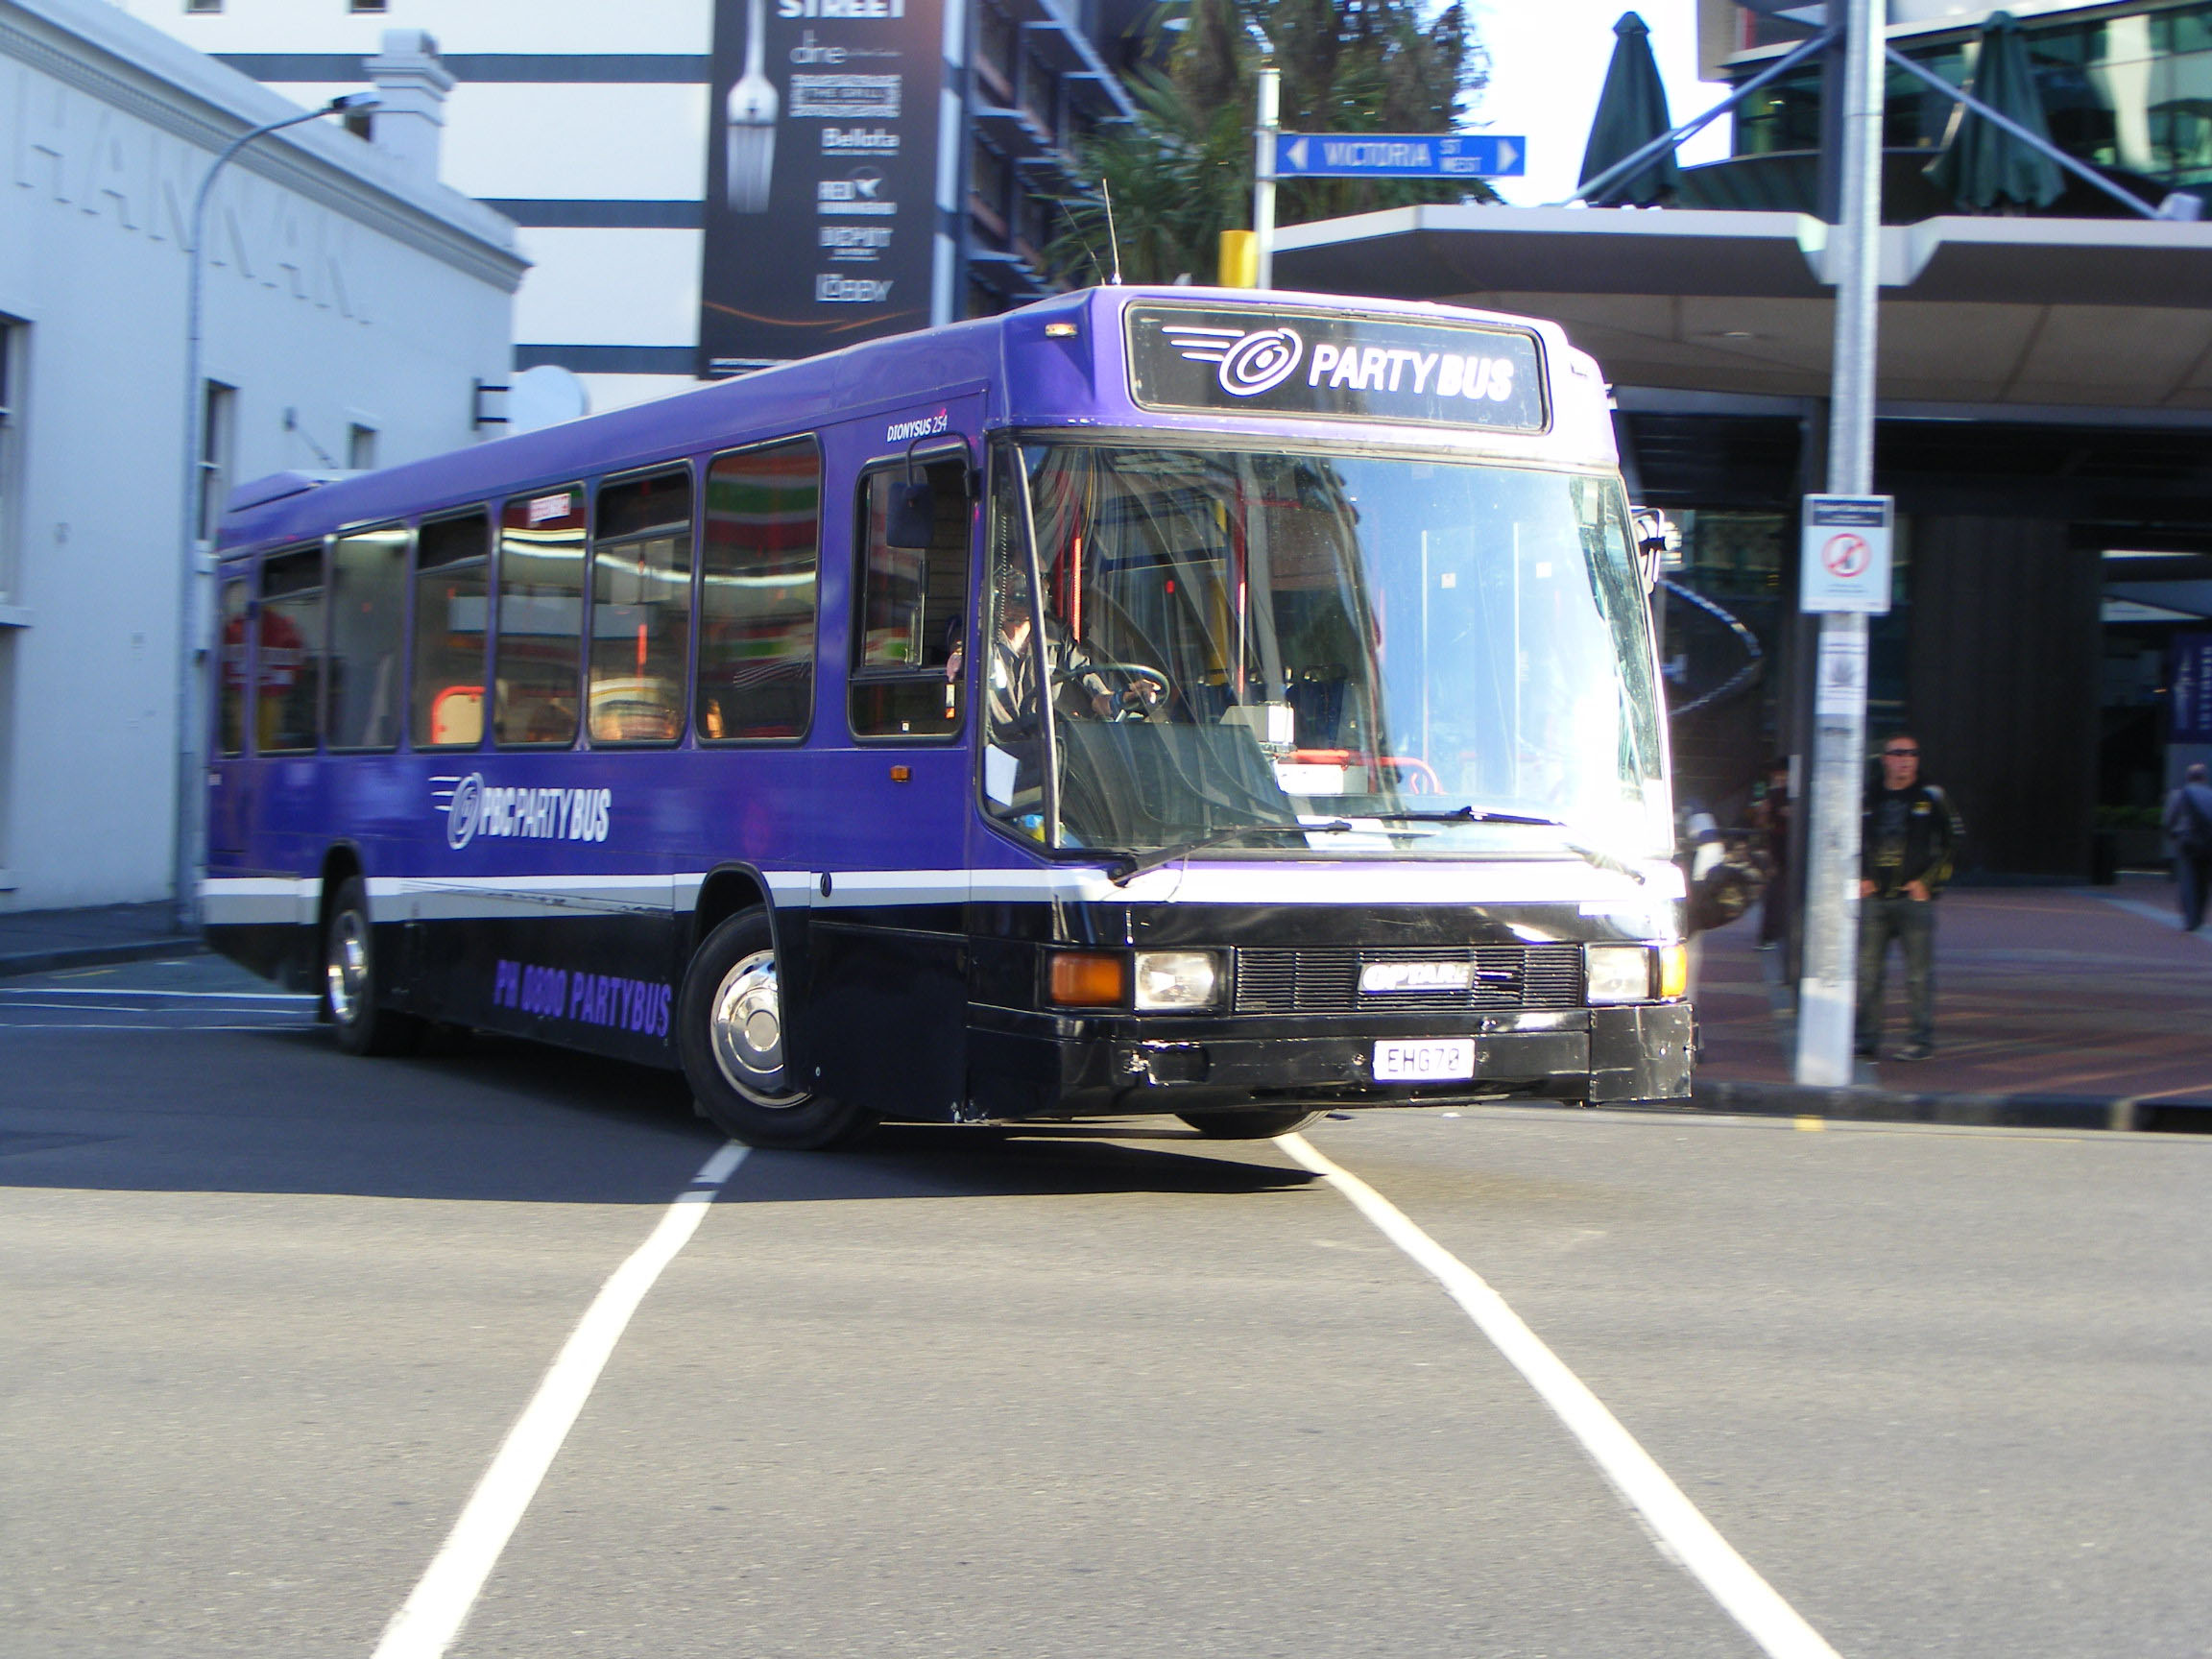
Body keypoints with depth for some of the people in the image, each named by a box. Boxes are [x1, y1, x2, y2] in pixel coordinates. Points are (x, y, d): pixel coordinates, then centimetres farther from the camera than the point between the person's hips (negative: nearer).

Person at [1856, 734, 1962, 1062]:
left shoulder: (1931, 798, 3)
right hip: (1873, 897, 3)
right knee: (1866, 972, 2)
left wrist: (1927, 882, -4)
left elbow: (1953, 843, 3)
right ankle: (1866, 1038, 9)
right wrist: (1860, 879, 7)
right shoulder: (1868, 800, 12)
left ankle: (1923, 1039, 3)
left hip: (1914, 898, -3)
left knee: (1918, 973, -3)